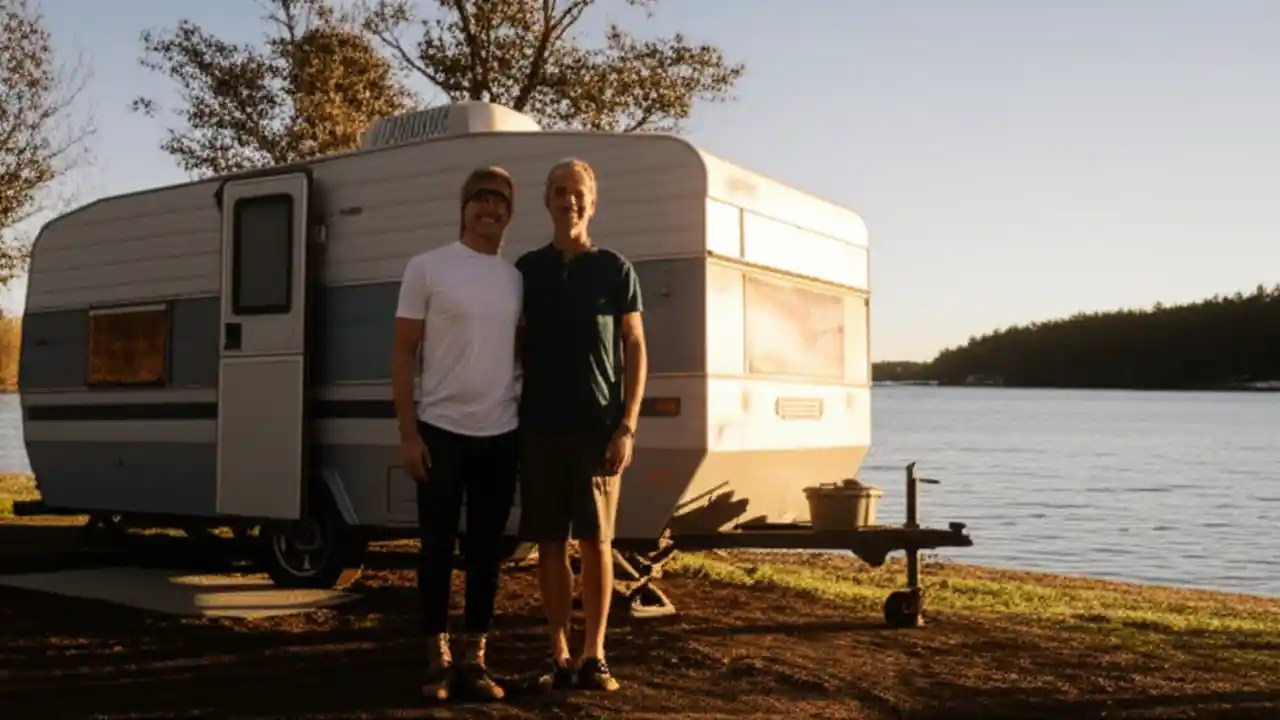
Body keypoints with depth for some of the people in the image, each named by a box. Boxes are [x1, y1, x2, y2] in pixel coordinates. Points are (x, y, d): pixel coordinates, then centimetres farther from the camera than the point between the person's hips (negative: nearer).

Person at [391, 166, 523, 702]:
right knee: (437, 546, 4)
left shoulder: (517, 278, 8)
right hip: (441, 429, -3)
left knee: (486, 550, 8)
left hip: (500, 433, 4)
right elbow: (403, 355, -3)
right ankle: (437, 658, 15)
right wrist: (408, 433, -10)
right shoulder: (427, 268, -3)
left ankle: (473, 658, 18)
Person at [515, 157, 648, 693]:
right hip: (539, 427, 2)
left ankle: (594, 655, 13)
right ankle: (560, 656, 13)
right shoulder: (528, 269, 9)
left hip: (597, 427, -2)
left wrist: (627, 427, -8)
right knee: (550, 544, 4)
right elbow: (517, 349, 12)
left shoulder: (615, 270, 3)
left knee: (596, 543, 2)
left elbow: (635, 350, 1)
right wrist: (513, 421, 4)